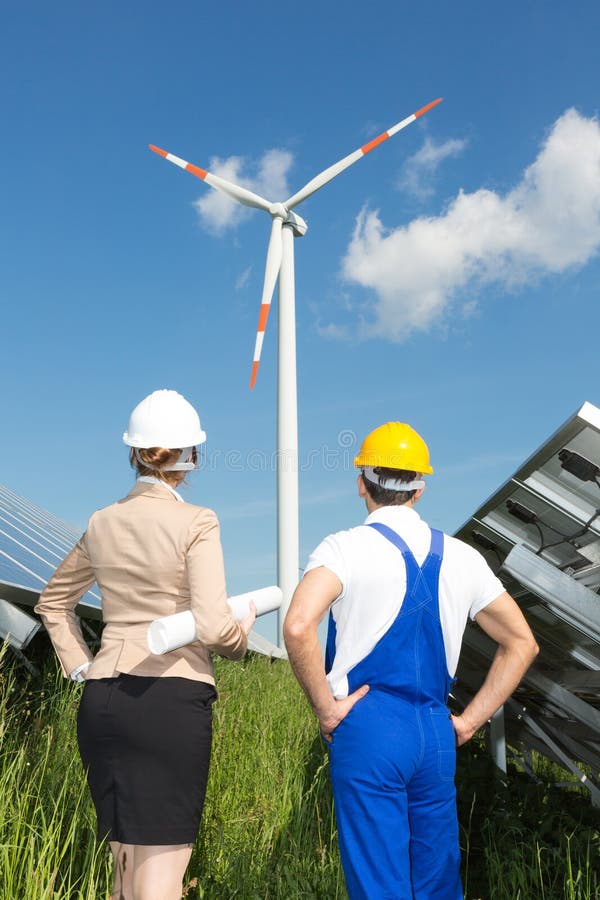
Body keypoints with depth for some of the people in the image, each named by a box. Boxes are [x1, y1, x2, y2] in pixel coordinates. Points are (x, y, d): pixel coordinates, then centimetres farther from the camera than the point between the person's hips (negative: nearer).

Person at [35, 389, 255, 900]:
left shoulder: (103, 524, 9)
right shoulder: (196, 523, -9)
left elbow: (54, 601, 22)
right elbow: (212, 626, -15)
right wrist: (243, 633, 5)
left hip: (102, 698, 6)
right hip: (173, 698, -6)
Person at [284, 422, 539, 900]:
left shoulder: (346, 548, -9)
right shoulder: (461, 556, 6)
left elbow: (298, 627, -25)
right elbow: (522, 643, 12)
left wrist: (326, 707, -11)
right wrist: (469, 721, 12)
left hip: (368, 728, -4)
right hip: (436, 734, 5)